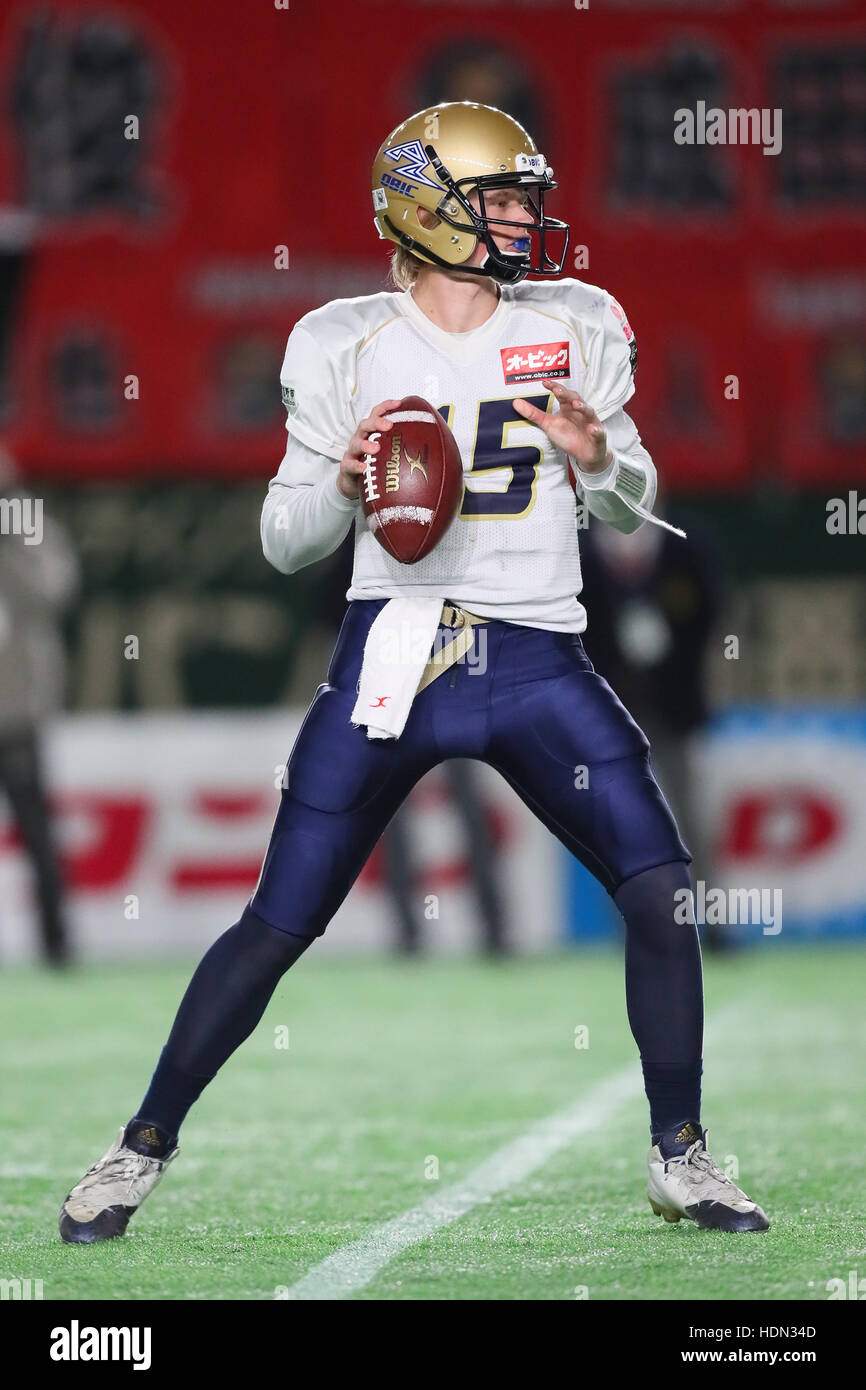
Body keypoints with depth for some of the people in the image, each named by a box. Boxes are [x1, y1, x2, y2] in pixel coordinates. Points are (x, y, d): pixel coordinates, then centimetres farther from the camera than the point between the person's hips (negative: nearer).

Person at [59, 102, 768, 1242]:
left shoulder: (575, 329, 7)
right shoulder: (347, 347, 3)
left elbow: (636, 507, 13)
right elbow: (285, 541, 7)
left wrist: (597, 457, -9)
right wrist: (346, 481, -14)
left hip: (538, 663, 2)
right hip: (391, 652, -2)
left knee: (663, 891, -11)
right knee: (279, 925, -1)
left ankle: (679, 1159, 5)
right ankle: (143, 1149, 15)